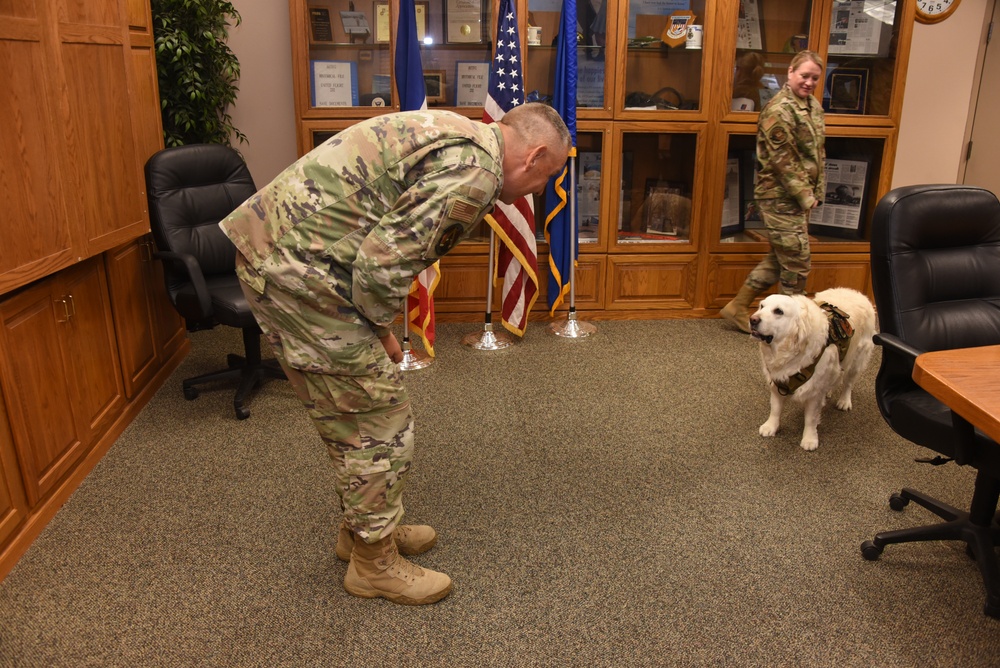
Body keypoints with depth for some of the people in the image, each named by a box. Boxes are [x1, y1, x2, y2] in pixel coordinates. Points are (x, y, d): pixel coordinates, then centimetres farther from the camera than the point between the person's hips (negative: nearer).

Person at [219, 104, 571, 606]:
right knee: (378, 420, 2)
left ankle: (361, 528, 39)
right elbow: (384, 260, -21)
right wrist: (381, 332, -4)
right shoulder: (475, 170, -15)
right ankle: (374, 562, 20)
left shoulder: (453, 135, 17)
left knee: (347, 411, 21)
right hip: (302, 267, -11)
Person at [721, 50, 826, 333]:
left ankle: (737, 307, 23)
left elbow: (819, 154, 19)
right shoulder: (779, 110, -16)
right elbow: (784, 161, -19)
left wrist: (817, 192, 11)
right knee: (796, 262, -2)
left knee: (780, 258, 15)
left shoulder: (814, 106, 14)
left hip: (799, 197, 10)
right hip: (780, 196, -9)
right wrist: (805, 196, -16)